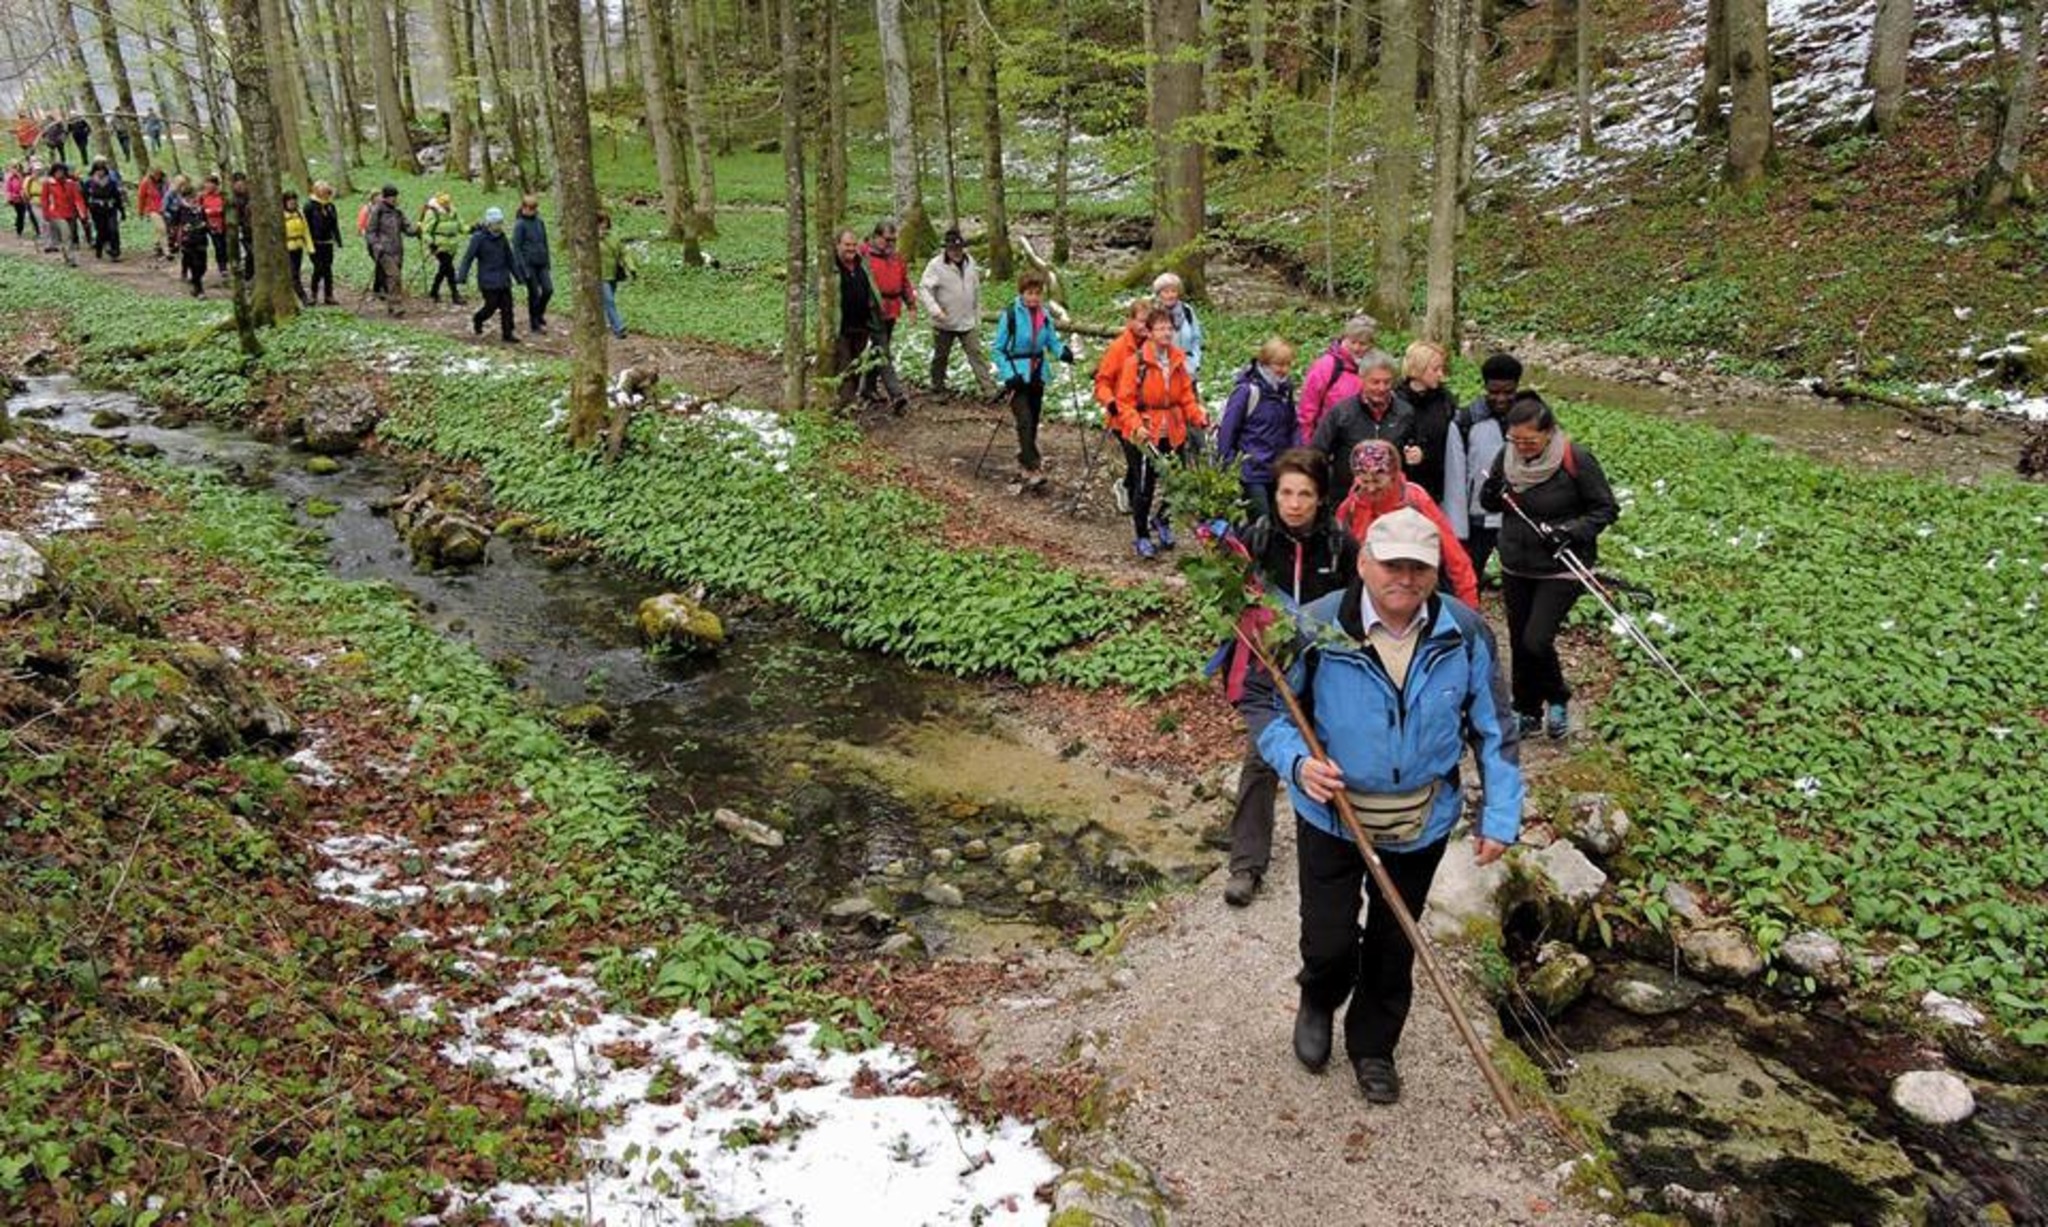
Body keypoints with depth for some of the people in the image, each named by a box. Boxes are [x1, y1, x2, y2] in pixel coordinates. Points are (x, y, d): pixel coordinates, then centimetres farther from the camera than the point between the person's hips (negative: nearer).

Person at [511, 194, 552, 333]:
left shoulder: (540, 222, 8)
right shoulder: (520, 225, -9)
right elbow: (517, 247, -10)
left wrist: (548, 262, 14)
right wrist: (523, 268, -15)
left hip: (542, 264, 5)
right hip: (529, 264, -5)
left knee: (548, 290, -5)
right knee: (534, 294, 1)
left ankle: (539, 313, 22)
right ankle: (534, 324, 15)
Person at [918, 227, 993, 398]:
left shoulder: (970, 263, 5)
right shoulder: (936, 265, -12)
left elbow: (976, 293, 14)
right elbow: (924, 289, -17)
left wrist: (977, 318, 16)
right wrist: (935, 310, -30)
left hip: (968, 322, 4)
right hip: (944, 324, -3)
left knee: (977, 355, -1)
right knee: (940, 357, 10)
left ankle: (989, 390, -3)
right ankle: (938, 389, 26)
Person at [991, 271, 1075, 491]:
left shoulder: (1045, 316, 1)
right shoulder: (1010, 315, -12)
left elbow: (1052, 341, 9)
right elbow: (998, 349, -8)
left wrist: (1063, 351, -14)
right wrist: (1008, 375, -17)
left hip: (1037, 375, 6)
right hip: (1017, 376, -6)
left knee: (1033, 421, 11)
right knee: (1025, 420, -17)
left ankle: (1023, 464, 25)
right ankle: (1032, 469, -20)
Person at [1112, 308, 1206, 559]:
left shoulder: (1178, 360, 5)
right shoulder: (1136, 362, -12)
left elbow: (1186, 396, 9)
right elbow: (1125, 402, -11)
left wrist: (1198, 417, -7)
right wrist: (1136, 425, -27)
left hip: (1174, 434, 5)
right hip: (1143, 436, -5)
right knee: (1144, 487, 3)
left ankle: (1161, 519, 36)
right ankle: (1141, 536, 21)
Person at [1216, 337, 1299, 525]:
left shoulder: (1285, 390, 7)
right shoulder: (1248, 390, -13)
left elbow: (1292, 427, 15)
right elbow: (1228, 429, -11)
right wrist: (1227, 467, -10)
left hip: (1279, 471, 7)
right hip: (1253, 471, -7)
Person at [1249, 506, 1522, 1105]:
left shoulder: (1465, 634, -13)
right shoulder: (1317, 628, -20)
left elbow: (1493, 728, -2)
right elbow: (1261, 699, -6)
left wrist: (1500, 817, -3)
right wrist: (1294, 761, -23)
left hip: (1422, 824, 2)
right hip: (1331, 816, -2)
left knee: (1394, 945, 18)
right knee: (1329, 942, 5)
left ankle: (1373, 1046, 43)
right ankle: (1317, 1005, 42)